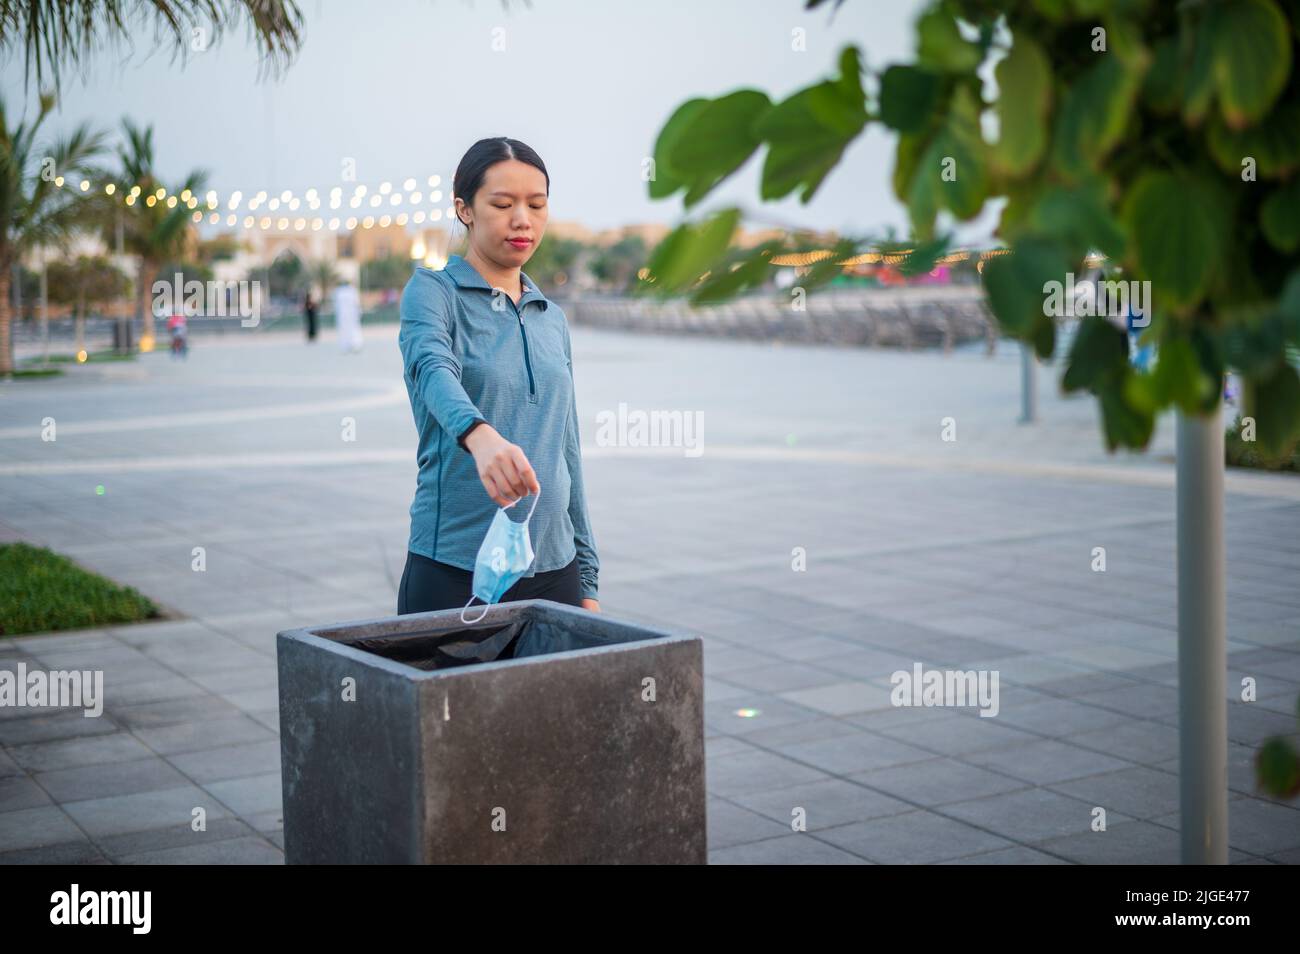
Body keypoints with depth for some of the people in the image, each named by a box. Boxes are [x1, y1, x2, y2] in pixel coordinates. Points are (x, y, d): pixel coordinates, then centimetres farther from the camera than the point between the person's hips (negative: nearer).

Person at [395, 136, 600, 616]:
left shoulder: (552, 319, 14)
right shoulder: (433, 291, -3)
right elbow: (432, 367, -25)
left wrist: (586, 578, 13)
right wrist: (480, 436, -47)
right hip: (455, 571, -5)